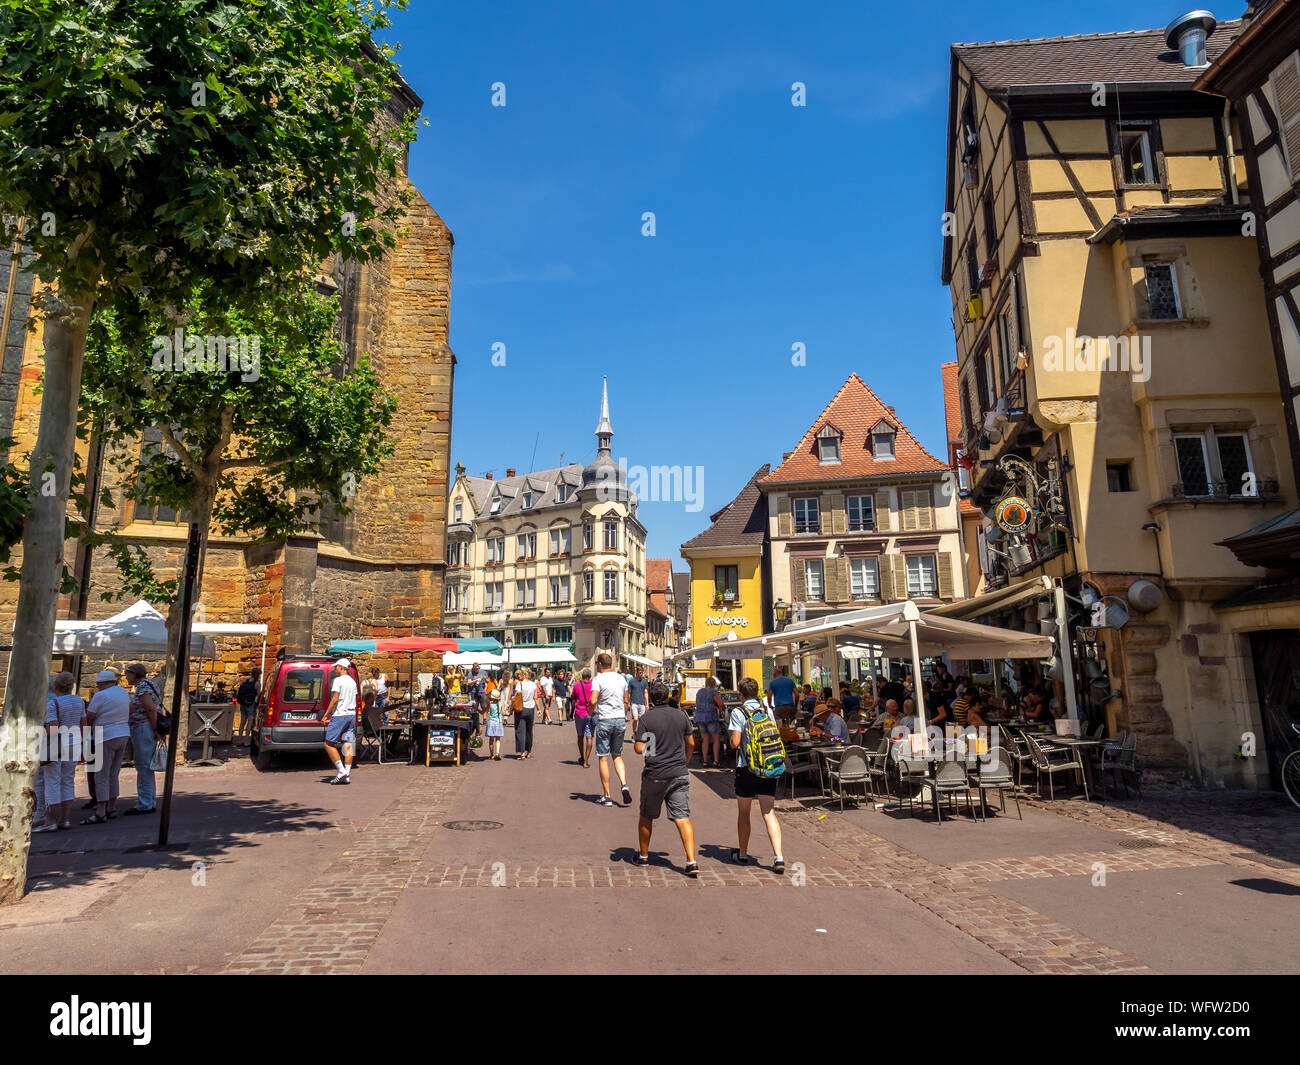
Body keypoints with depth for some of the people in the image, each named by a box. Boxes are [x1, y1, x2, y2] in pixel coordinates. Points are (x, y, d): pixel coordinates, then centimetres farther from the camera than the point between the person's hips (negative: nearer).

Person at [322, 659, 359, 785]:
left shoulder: (337, 680, -8)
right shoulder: (352, 681, 16)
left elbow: (335, 699, -14)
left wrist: (326, 714, -9)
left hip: (340, 715, -8)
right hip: (351, 714, 8)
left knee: (329, 744, 0)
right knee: (348, 745, 5)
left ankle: (341, 771, -7)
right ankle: (347, 776, 3)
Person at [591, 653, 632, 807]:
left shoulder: (598, 679, -8)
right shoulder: (621, 678, 9)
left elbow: (593, 701, -19)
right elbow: (626, 702, 13)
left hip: (605, 720, -5)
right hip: (621, 719, 5)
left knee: (603, 758, 3)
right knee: (617, 756, 16)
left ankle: (607, 796, 5)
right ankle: (624, 784, -5)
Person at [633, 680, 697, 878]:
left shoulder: (646, 718, -9)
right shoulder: (681, 716, 3)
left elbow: (639, 749, -11)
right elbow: (690, 744, 12)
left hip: (654, 775, -2)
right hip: (679, 774, 3)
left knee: (646, 817, 16)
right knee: (682, 818, 0)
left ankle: (643, 856, 30)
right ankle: (692, 862, -10)